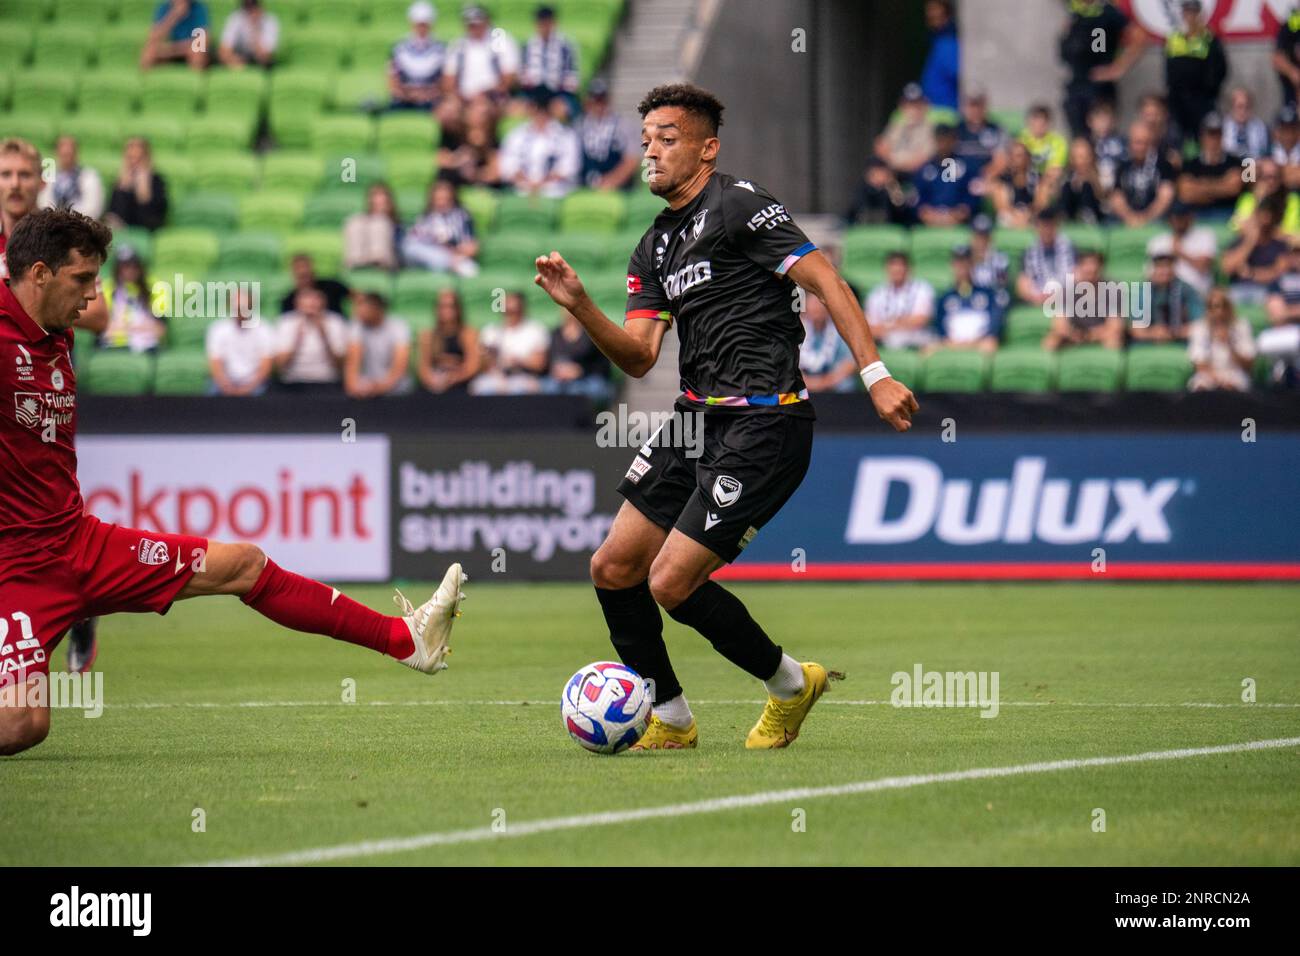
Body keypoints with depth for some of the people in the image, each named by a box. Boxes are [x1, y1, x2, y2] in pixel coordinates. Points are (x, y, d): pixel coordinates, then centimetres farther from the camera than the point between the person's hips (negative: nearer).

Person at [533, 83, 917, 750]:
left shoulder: (738, 206, -7)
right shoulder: (653, 249, 17)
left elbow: (826, 282, -11)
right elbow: (638, 356, 10)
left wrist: (874, 375, -20)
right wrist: (578, 305, -5)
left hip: (764, 425, -9)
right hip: (697, 419, 9)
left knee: (671, 584, -13)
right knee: (612, 570, 5)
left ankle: (789, 683, 9)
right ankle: (670, 720, 20)